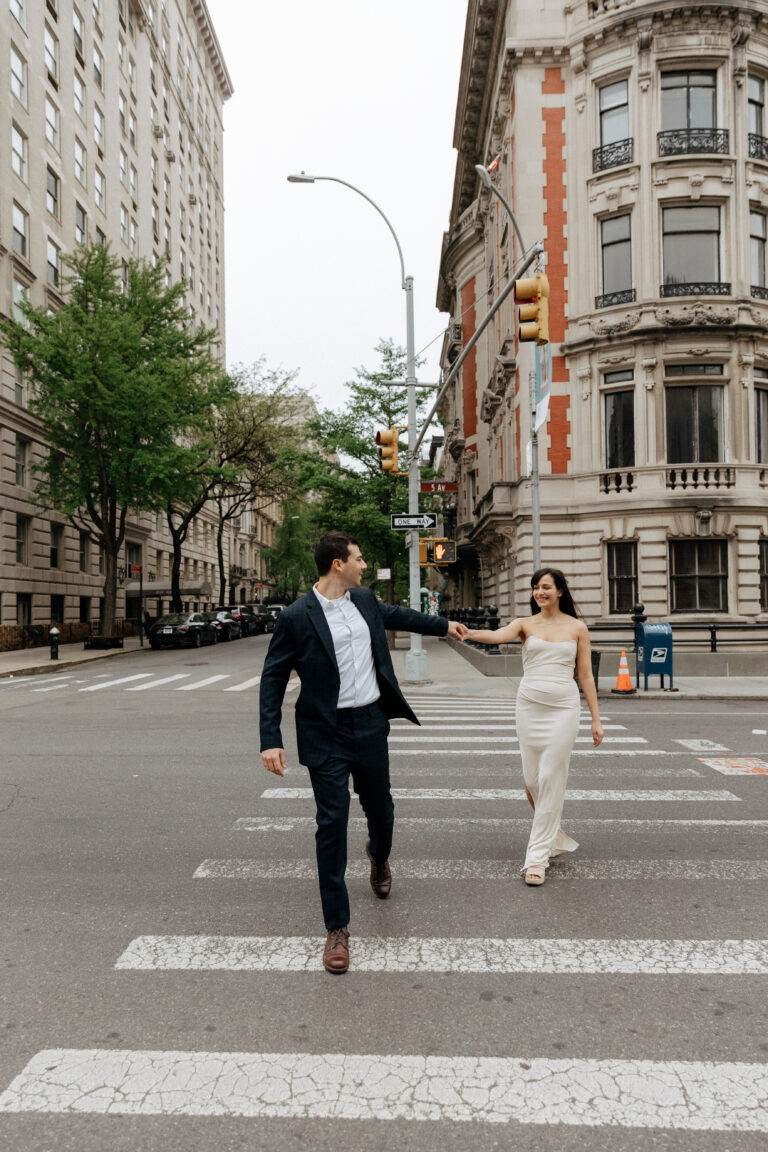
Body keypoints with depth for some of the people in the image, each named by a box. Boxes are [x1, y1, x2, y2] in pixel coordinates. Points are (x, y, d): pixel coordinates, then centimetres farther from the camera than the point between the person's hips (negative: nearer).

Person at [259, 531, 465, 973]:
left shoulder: (364, 600, 4)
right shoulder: (297, 617, -13)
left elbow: (396, 614, 26)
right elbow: (273, 679, -8)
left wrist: (443, 626, 36)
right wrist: (271, 740, -14)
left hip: (371, 724, 5)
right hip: (326, 734, -5)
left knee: (381, 809, 17)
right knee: (332, 823, -3)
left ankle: (379, 856, 54)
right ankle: (338, 928, 11)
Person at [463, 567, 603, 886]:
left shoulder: (577, 627, 6)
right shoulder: (525, 624, 5)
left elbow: (585, 675, 7)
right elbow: (497, 635, -16)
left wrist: (595, 719, 4)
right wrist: (468, 633, -37)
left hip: (563, 707, -2)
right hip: (529, 705, 2)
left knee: (551, 779, -5)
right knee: (531, 779, 6)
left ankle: (538, 855, 3)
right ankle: (555, 836, 32)